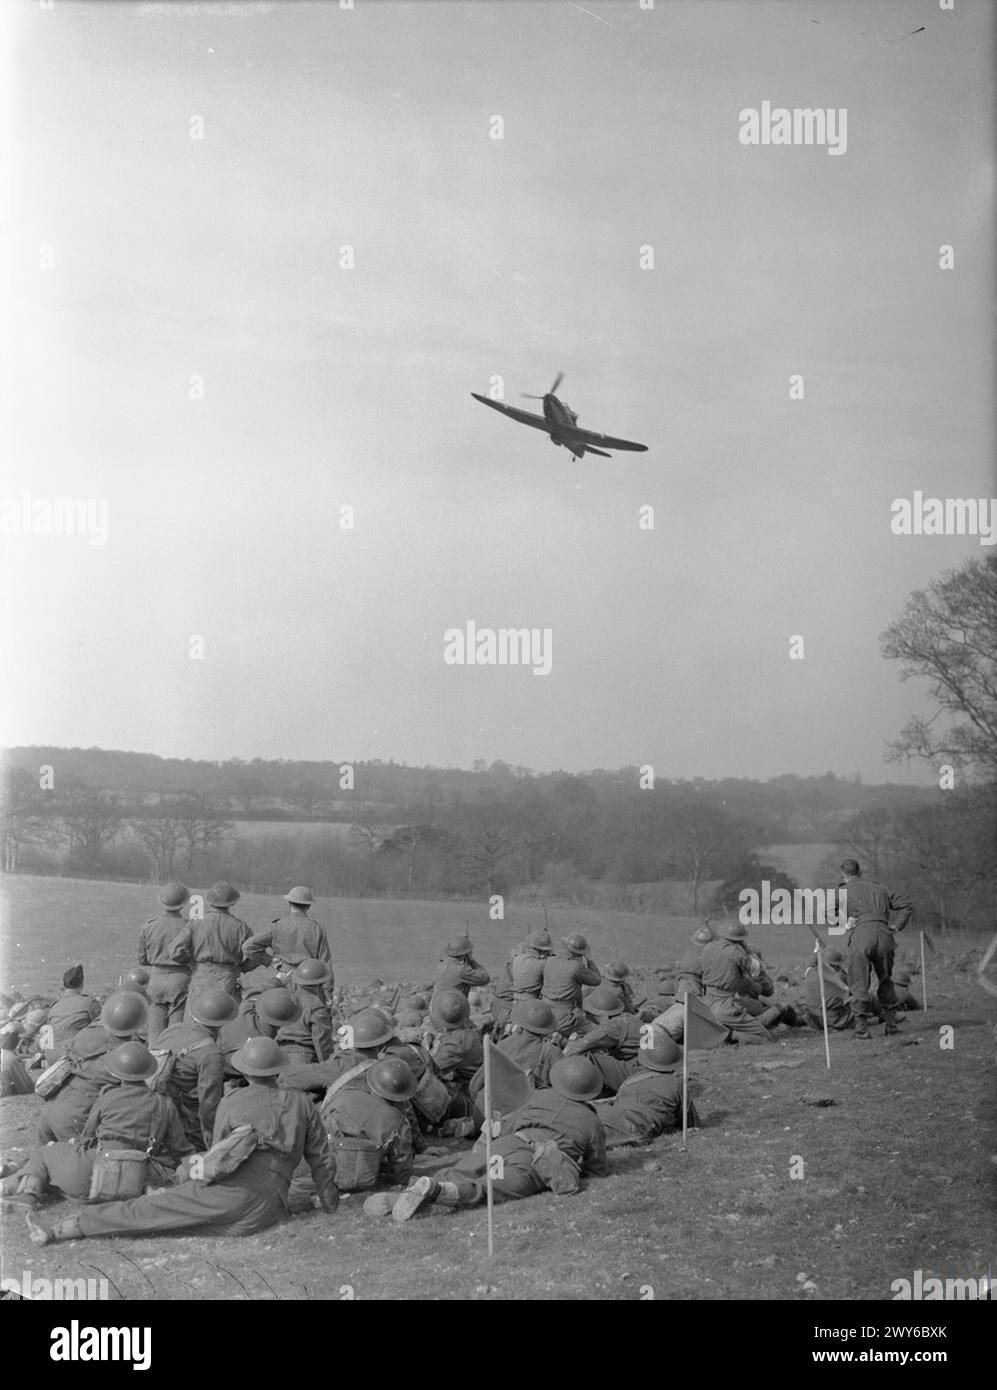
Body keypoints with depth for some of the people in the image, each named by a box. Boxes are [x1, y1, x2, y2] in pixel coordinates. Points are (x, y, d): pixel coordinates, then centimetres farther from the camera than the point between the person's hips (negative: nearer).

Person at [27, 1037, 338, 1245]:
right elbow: (320, 1157, 20)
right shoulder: (301, 1103, 14)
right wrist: (329, 1200, 31)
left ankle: (57, 1232, -3)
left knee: (150, 1208, -3)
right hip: (268, 1210, 4)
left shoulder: (232, 1103, 6)